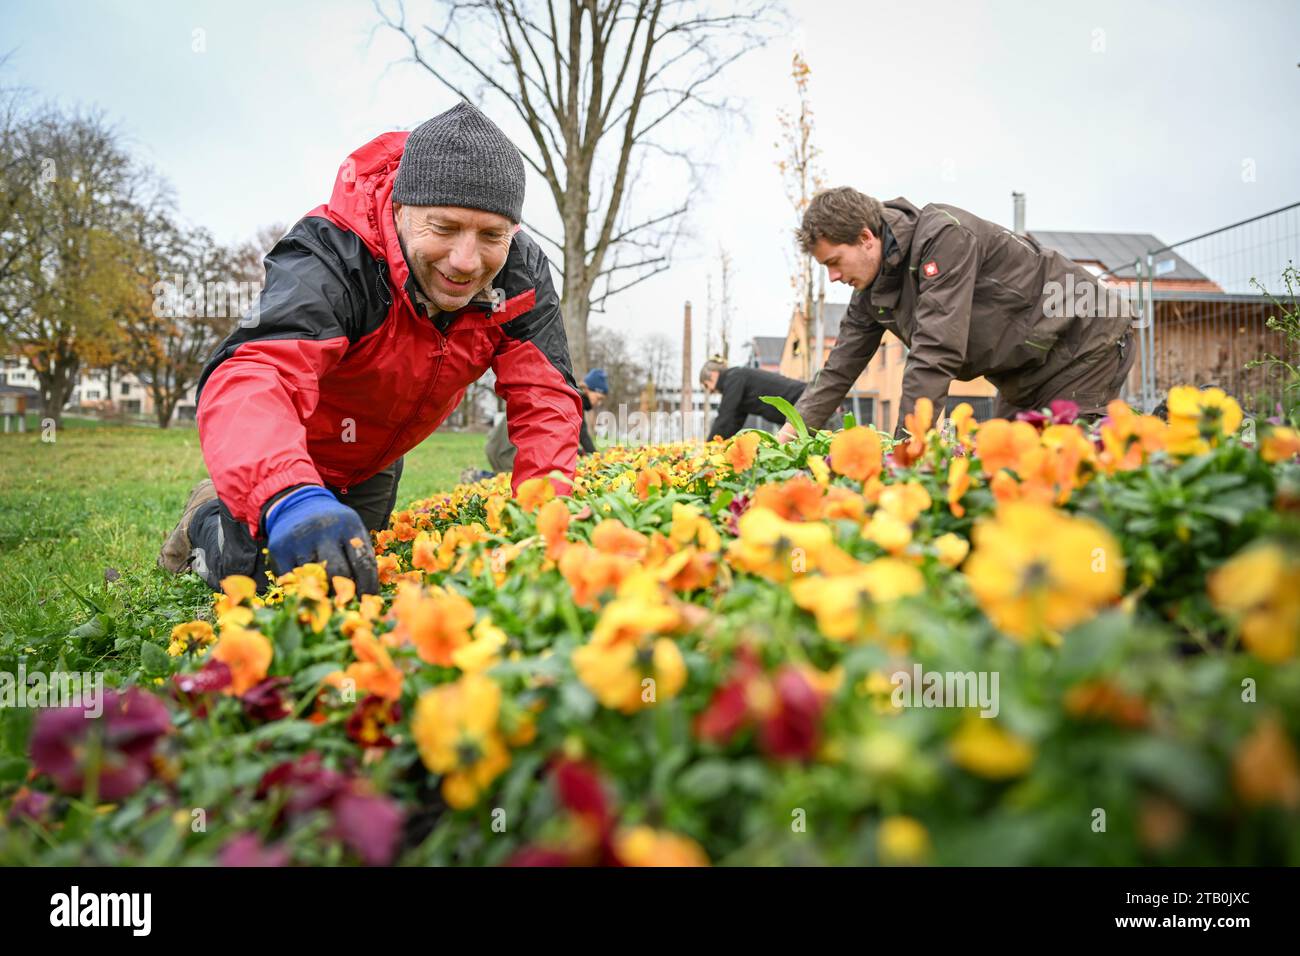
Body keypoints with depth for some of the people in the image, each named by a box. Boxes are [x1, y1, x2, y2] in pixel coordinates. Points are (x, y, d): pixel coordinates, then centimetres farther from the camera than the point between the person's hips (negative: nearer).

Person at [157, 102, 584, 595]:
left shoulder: (521, 276, -24)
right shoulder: (331, 258, -41)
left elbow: (546, 397, -25)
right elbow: (250, 377, -57)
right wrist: (290, 499, -78)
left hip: (376, 462, 5)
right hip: (286, 453, -5)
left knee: (356, 578, 23)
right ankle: (208, 517, 32)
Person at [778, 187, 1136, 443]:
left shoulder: (944, 236, -28)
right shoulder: (871, 290, -1)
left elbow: (936, 353, -35)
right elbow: (841, 368, 3)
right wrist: (788, 434, -5)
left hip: (1082, 344, -8)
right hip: (1022, 372, 8)